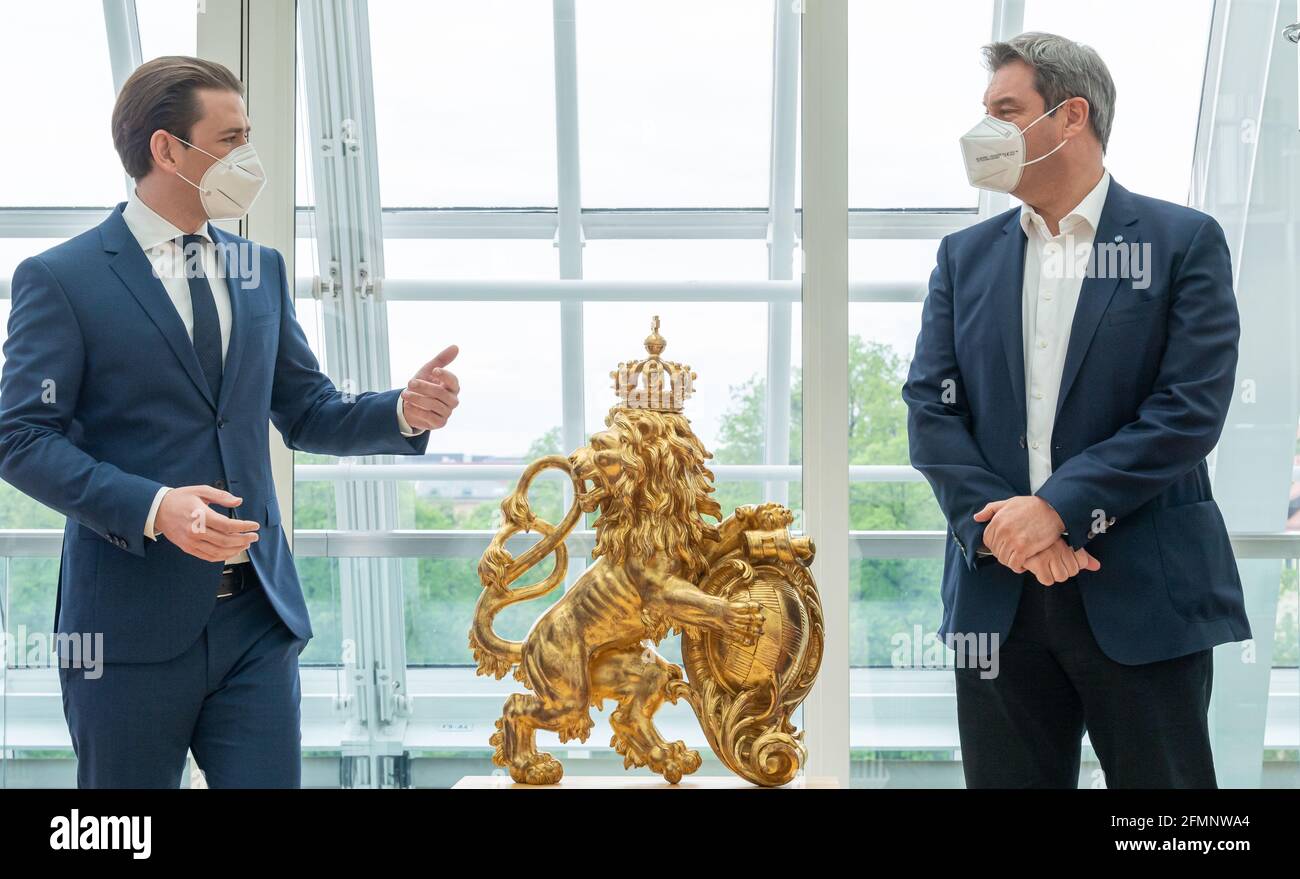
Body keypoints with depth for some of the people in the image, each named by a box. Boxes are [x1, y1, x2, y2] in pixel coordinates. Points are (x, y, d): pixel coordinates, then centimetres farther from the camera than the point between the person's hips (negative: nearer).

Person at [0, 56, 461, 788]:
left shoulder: (262, 271, 12)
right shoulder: (61, 279, -4)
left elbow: (307, 413, 16)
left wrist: (402, 411, -5)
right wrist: (153, 507, -22)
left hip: (259, 615, 4)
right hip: (133, 622, -4)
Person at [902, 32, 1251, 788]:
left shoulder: (1184, 241, 1)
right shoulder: (966, 256, 12)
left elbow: (1191, 409, -9)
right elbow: (930, 407, 3)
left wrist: (1056, 508, -17)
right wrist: (1000, 526, -12)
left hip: (1143, 593, -3)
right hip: (997, 591, 3)